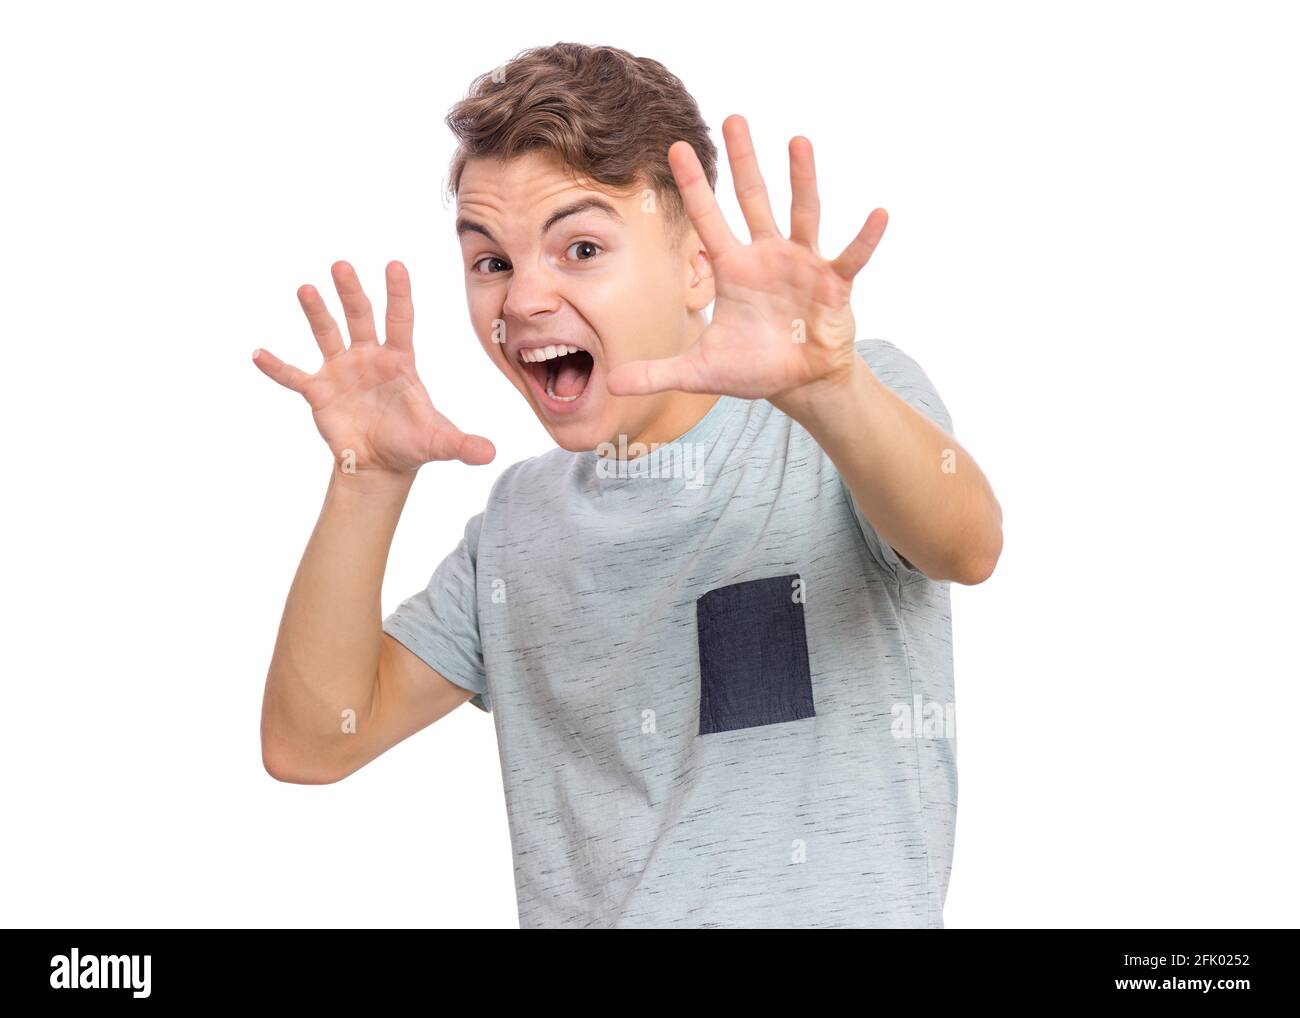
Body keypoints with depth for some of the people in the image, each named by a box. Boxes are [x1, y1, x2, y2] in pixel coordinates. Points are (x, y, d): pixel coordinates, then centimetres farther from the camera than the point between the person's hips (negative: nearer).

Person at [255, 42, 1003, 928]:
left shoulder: (855, 409, -2)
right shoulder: (519, 518, 10)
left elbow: (967, 547, -22)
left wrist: (827, 389, -40)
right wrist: (368, 482, -5)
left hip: (845, 912, -3)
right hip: (579, 908, 4)